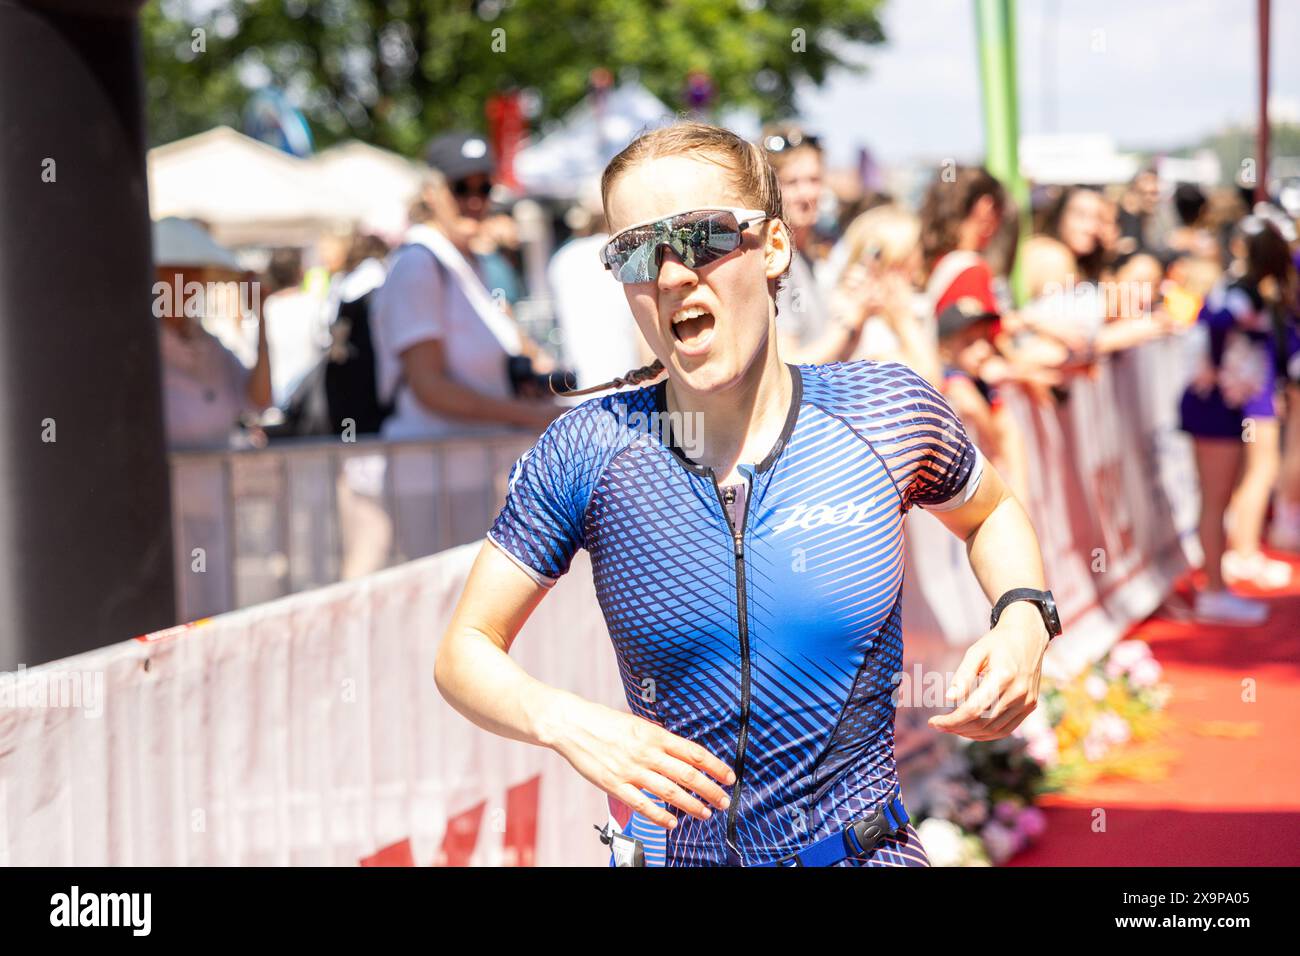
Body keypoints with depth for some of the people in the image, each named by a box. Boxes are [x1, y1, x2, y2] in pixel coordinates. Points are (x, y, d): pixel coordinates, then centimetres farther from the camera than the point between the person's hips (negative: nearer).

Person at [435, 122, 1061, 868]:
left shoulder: (889, 414, -8)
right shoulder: (588, 452, -11)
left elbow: (990, 513, 13)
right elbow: (467, 648, -5)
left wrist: (1025, 619, -7)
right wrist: (564, 722, -24)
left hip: (869, 847, 0)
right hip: (680, 851, 0)